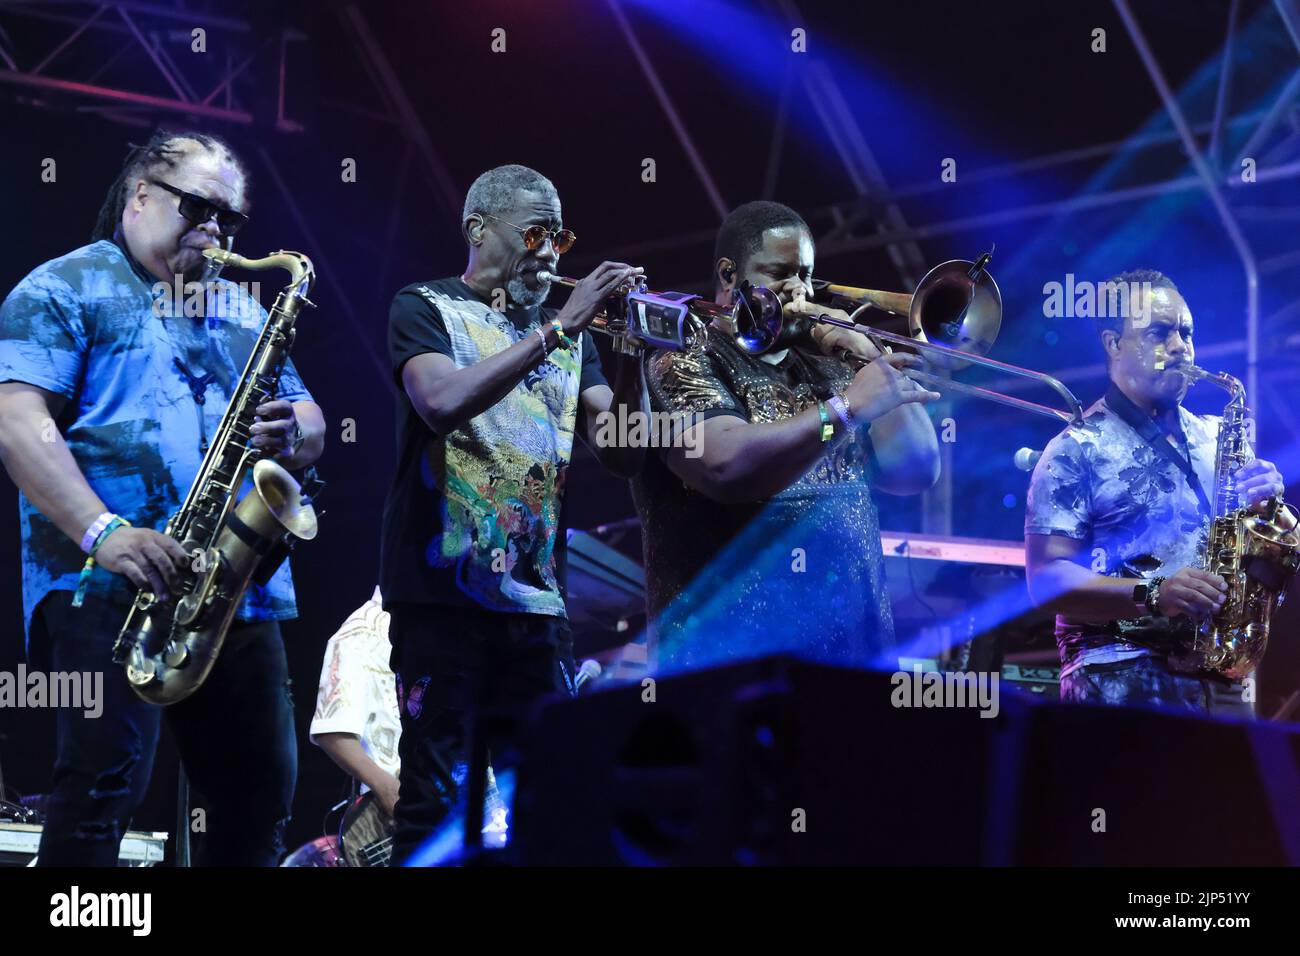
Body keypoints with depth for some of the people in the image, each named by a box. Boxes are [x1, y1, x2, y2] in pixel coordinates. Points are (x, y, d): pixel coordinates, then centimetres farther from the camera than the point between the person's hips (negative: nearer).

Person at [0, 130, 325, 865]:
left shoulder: (244, 307, 23)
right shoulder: (64, 289, 2)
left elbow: (311, 425, 23)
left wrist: (294, 431, -4)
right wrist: (103, 532, -23)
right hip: (108, 588, -7)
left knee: (262, 792, 7)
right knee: (105, 784, -16)